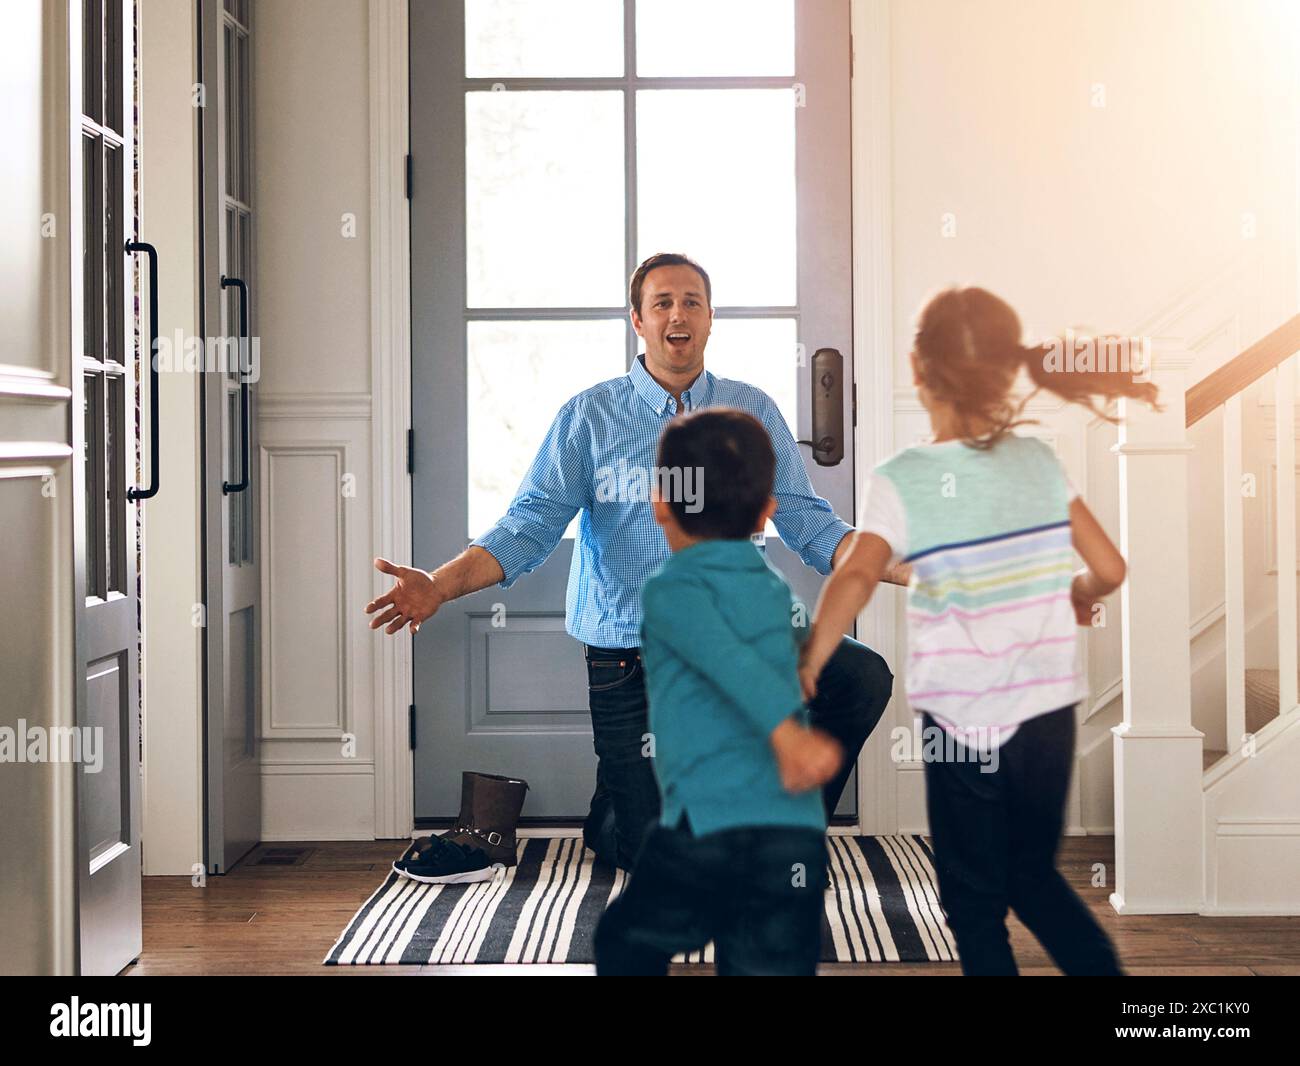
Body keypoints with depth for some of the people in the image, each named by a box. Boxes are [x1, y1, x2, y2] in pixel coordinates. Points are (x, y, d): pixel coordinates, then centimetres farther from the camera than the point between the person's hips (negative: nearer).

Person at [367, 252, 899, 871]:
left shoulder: (753, 414, 5)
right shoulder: (589, 416, -1)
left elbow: (809, 524, 0)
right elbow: (530, 525, -8)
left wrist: (907, 569, -15)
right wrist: (438, 586, -24)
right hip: (630, 654, -2)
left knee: (862, 676, -23)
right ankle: (610, 816, 40)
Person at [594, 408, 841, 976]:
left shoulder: (670, 589, 1)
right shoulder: (778, 591, 19)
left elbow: (726, 655, -20)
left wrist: (784, 730, -34)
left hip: (708, 828, -4)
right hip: (800, 836, 4)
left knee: (624, 945, 21)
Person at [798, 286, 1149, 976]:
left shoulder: (899, 481, -11)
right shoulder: (1040, 461, -1)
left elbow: (857, 577, -27)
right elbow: (1108, 569, 2)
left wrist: (809, 664, -20)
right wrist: (1076, 600, 22)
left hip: (962, 724, -3)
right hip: (1048, 712, 4)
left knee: (976, 902, 13)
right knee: (1034, 875, 24)